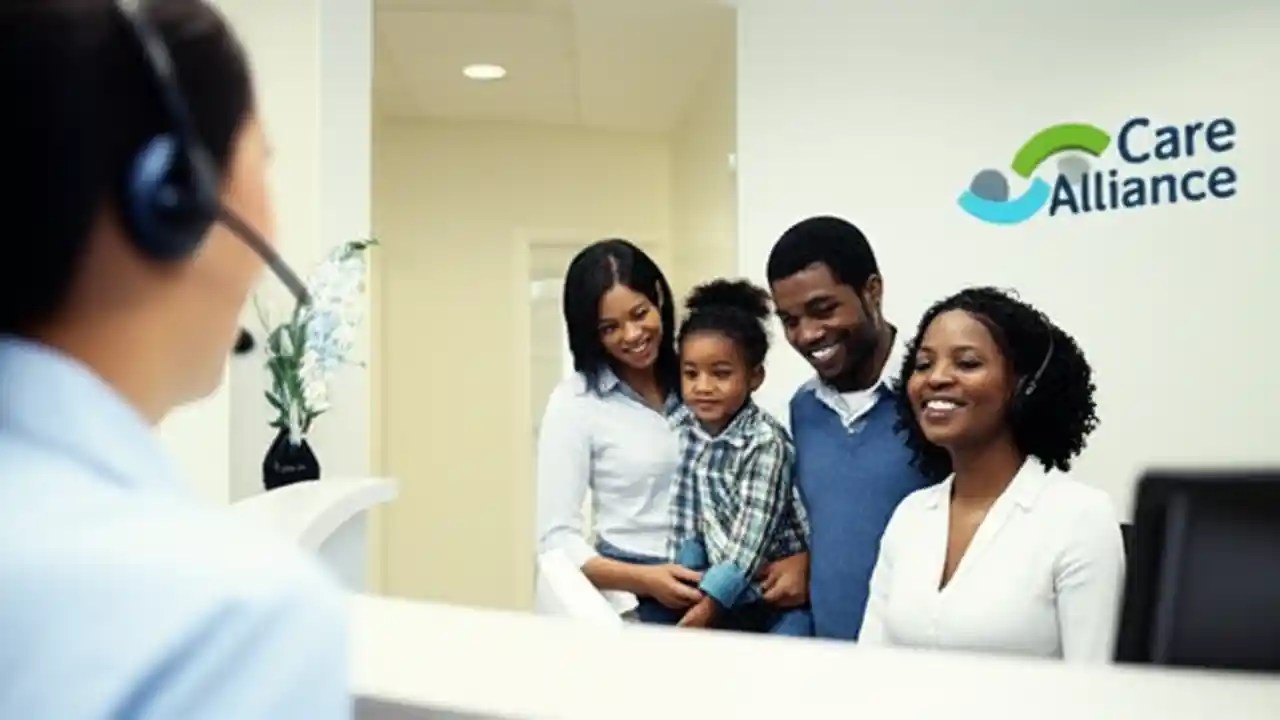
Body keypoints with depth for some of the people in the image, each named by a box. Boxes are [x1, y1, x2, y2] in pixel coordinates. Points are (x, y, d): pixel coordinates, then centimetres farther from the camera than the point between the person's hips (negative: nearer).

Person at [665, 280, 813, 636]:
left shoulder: (766, 441, -20)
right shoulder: (682, 428, -4)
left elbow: (751, 535, -23)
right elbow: (685, 514, -1)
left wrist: (708, 605, -25)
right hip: (725, 594, 6)